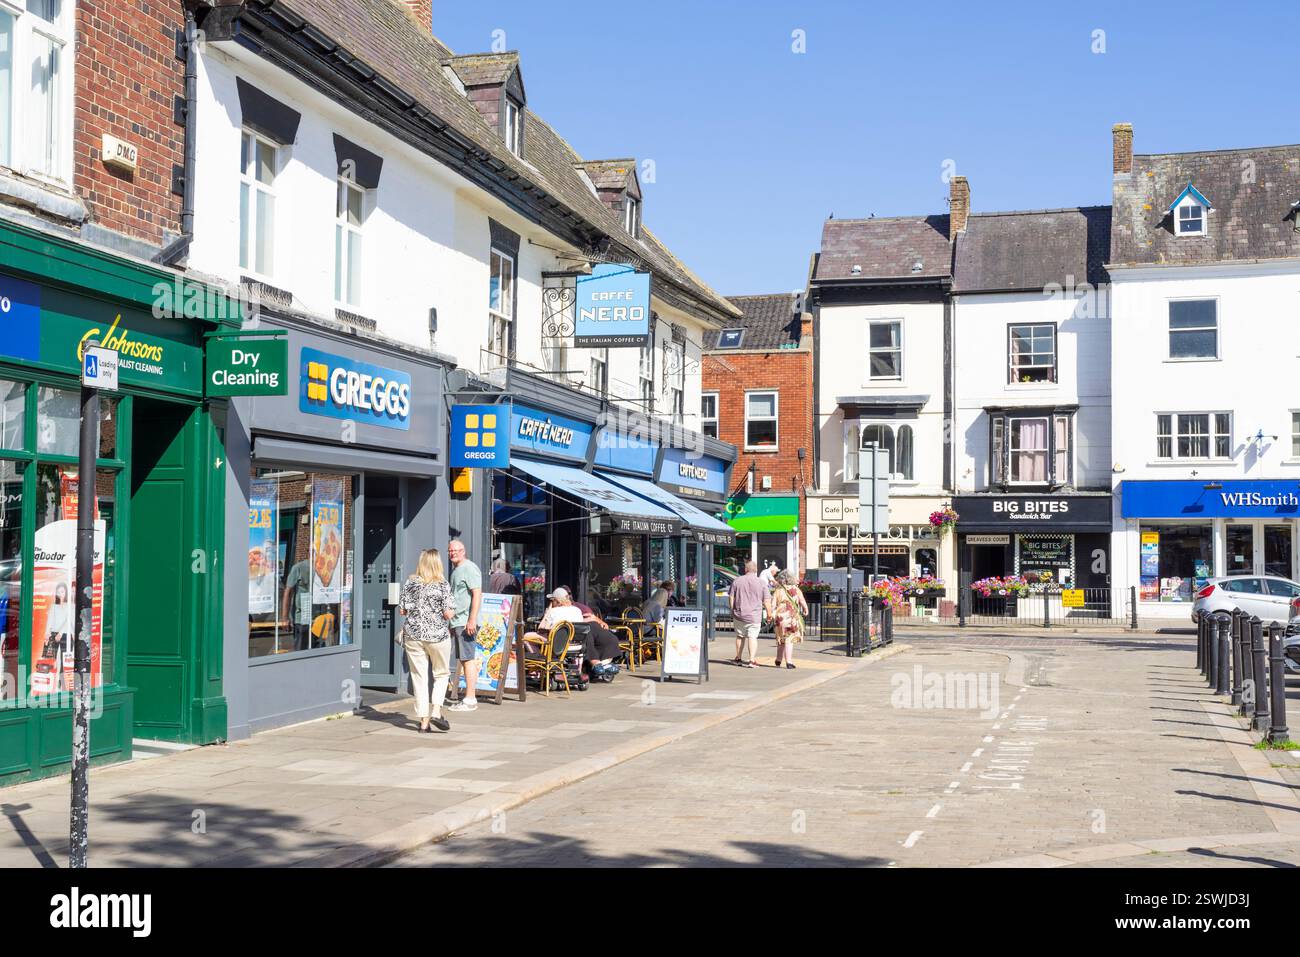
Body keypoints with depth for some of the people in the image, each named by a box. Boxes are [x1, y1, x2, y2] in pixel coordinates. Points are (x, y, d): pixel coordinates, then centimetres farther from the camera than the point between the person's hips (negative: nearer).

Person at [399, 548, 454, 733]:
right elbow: (448, 614, -11)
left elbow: (403, 610, 1)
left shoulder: (410, 583, 0)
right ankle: (436, 711, -1)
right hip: (438, 635, -2)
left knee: (419, 677, 6)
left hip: (414, 635, 2)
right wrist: (451, 610, 10)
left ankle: (424, 721, 6)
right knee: (442, 674, 15)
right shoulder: (443, 585, -7)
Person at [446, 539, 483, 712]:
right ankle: (469, 698, 13)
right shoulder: (455, 569, 21)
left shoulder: (469, 568, -9)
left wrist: (472, 619, -24)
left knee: (468, 659, -9)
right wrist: (452, 623, 26)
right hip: (458, 622, 10)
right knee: (464, 660, 10)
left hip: (466, 622, -10)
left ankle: (470, 700, -9)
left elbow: (477, 594, -17)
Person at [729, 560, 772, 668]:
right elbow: (767, 602, -5)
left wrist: (733, 611, 19)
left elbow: (731, 597, 7)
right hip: (754, 616, -2)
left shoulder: (737, 581, 2)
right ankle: (751, 660, -10)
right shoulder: (761, 584, -5)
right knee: (752, 637, 0)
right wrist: (769, 614, 6)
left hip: (739, 615, 2)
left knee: (740, 636, 17)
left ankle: (738, 658, 25)